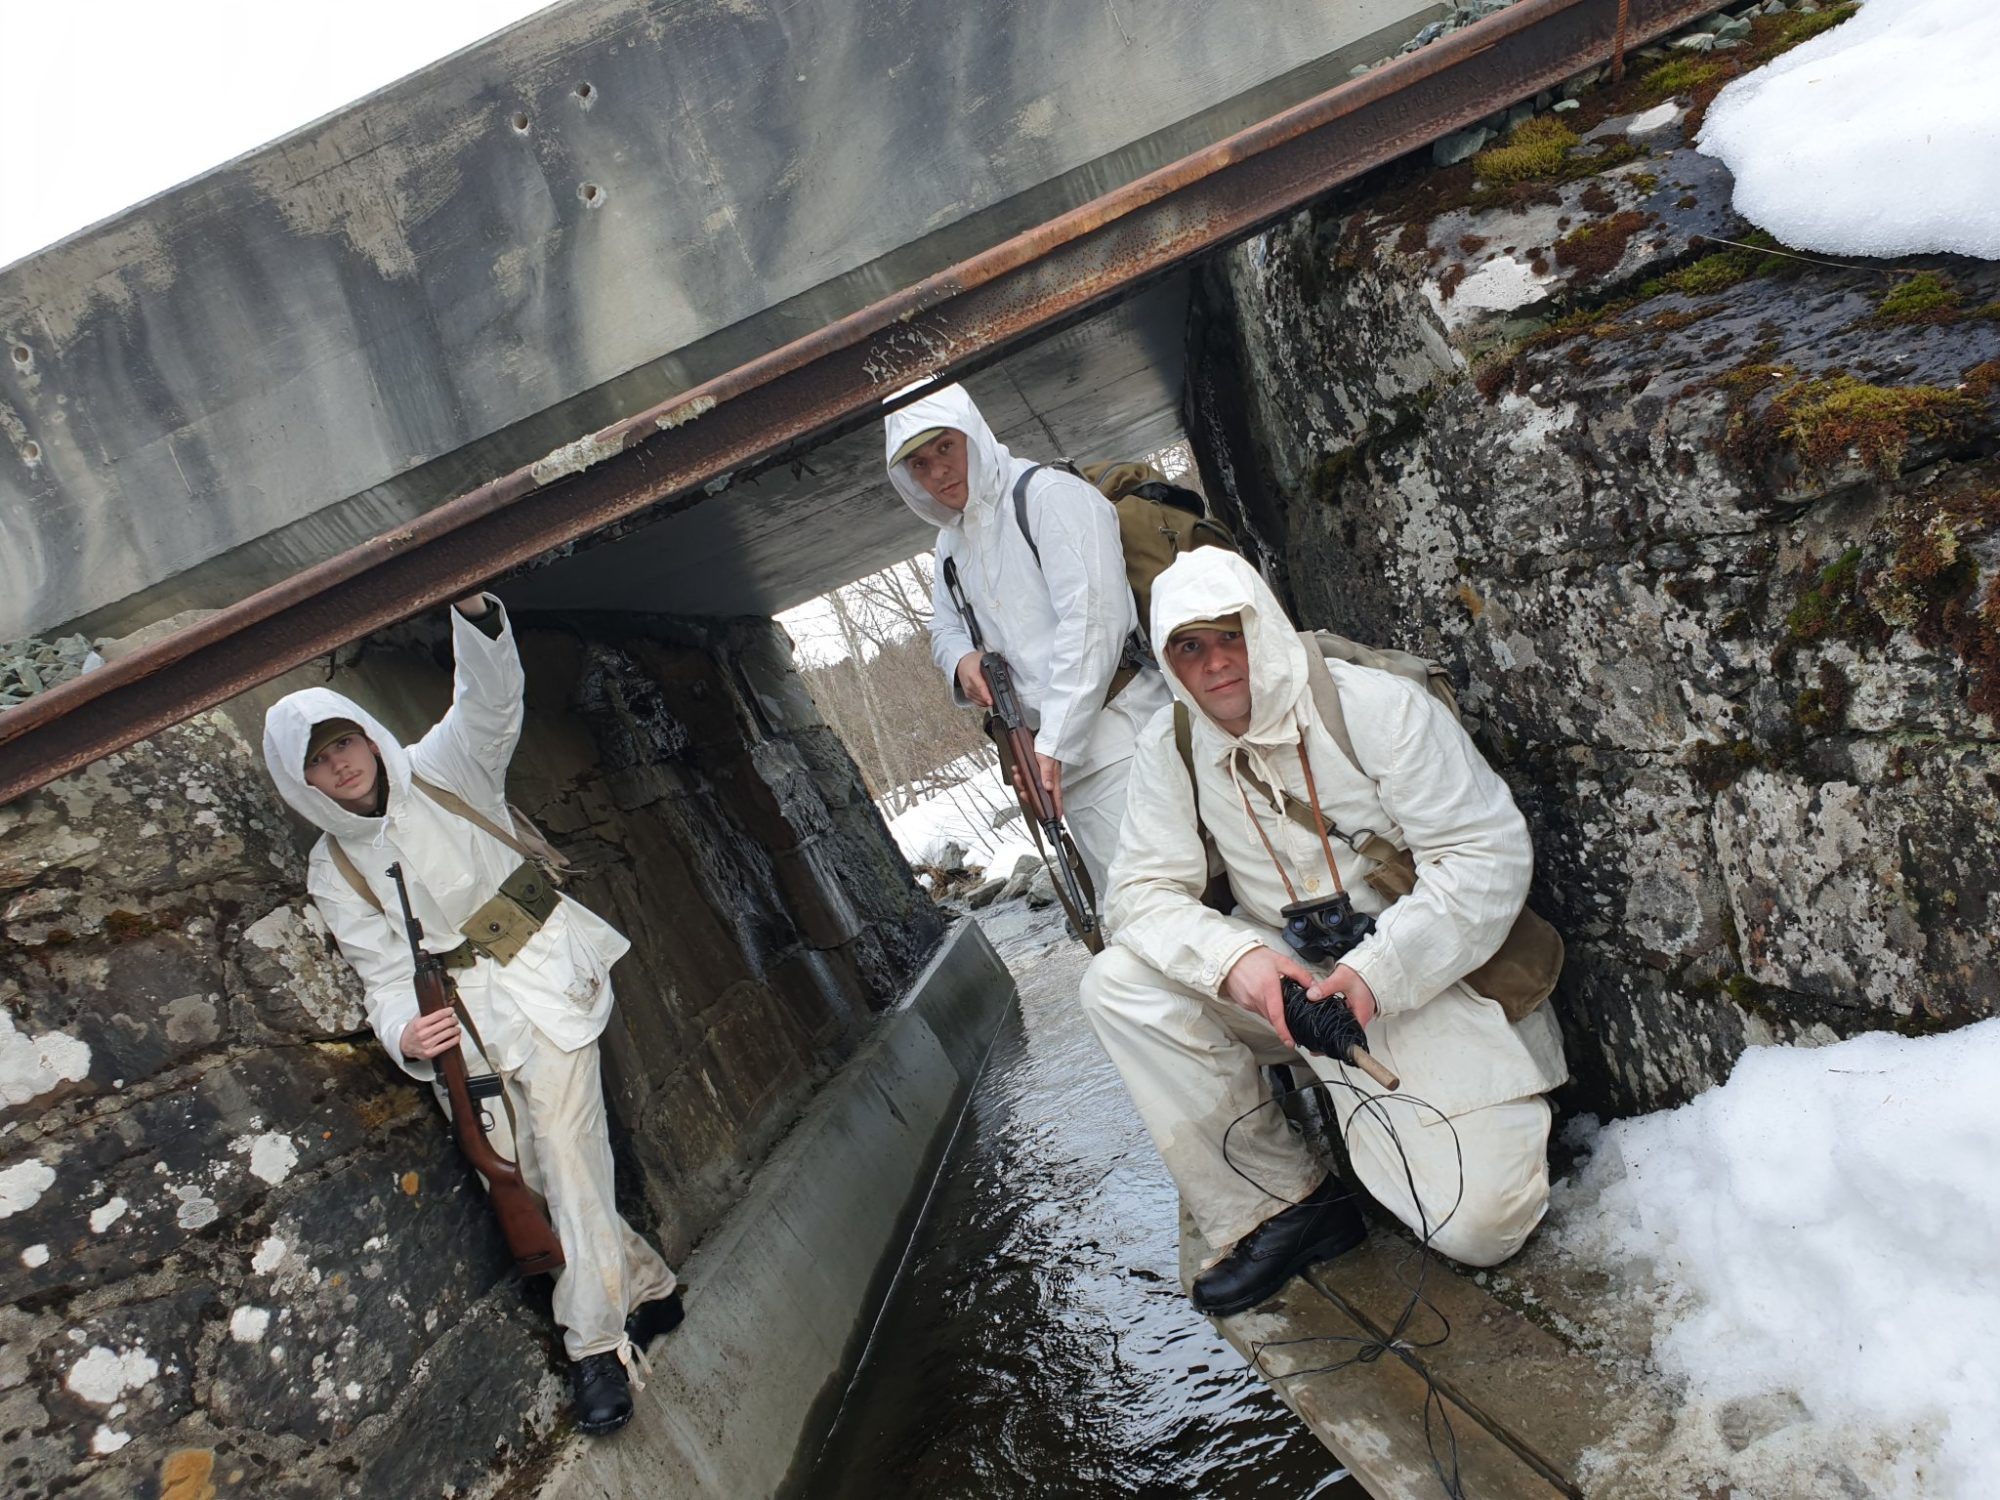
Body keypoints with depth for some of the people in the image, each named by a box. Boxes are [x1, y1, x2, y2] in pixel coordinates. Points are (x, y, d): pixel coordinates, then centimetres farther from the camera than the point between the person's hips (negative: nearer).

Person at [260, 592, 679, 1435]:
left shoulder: (443, 770, 2)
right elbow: (383, 973, -1)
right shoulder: (334, 872, 6)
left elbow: (492, 699, -15)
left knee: (564, 1146, -15)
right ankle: (646, 1286, 19)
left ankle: (595, 1343, -12)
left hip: (540, 976, -3)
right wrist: (404, 1033, -23)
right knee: (528, 1168, 1)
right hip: (462, 1013, 3)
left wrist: (473, 615, -34)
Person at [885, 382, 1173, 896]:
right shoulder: (951, 544, 19)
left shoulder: (1050, 496, -8)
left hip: (1119, 728, -8)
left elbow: (1092, 617, -17)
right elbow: (944, 626, 32)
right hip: (1060, 754, 8)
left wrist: (1056, 740, -20)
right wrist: (961, 661, 5)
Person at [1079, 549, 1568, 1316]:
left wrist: (1378, 971, -27)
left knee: (1477, 1224, -19)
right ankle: (1276, 1208, -8)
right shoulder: (1170, 749, -2)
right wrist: (1235, 956, -25)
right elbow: (1143, 890, -4)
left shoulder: (1376, 705, -15)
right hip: (1288, 982, 4)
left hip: (1430, 983, -4)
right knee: (1117, 983, -18)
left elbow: (1489, 853, -16)